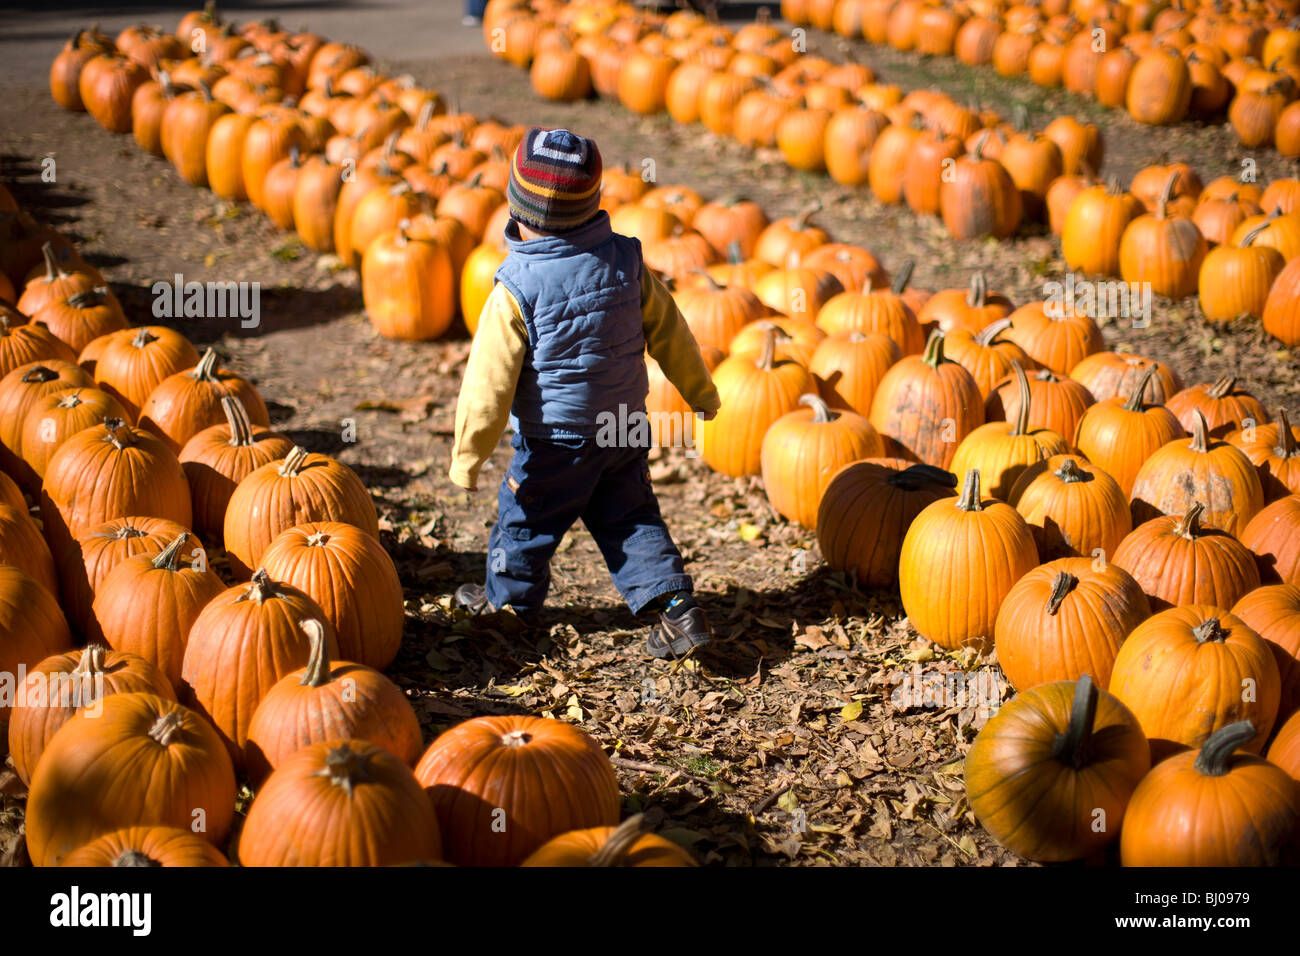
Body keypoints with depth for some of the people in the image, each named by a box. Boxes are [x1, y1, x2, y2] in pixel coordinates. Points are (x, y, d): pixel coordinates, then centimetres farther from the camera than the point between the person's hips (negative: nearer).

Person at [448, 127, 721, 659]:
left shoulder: (517, 290, -21)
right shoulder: (625, 260, -7)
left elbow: (490, 379, -18)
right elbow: (668, 331, 4)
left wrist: (467, 456, -10)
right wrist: (700, 392, 18)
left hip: (555, 441, -5)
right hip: (625, 427, 5)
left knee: (525, 520, 17)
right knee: (629, 519, 17)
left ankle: (508, 599, 37)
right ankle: (676, 606, 7)